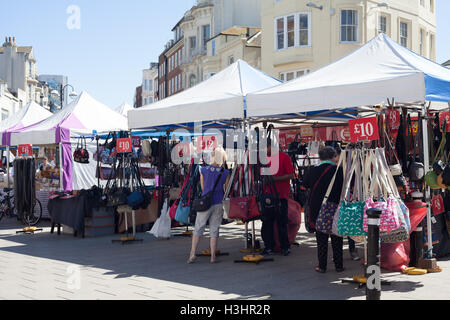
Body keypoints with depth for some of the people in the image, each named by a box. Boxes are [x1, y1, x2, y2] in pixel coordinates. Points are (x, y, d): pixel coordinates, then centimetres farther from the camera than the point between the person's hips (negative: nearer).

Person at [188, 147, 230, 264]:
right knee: (214, 230, 7)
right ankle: (213, 256, 8)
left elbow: (203, 188, 10)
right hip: (218, 203, 0)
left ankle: (192, 254, -1)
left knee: (198, 228, 7)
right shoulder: (226, 173, -2)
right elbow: (227, 190, 5)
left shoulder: (203, 170, 0)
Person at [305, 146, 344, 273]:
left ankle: (322, 266, 10)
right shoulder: (339, 171, -11)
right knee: (337, 238, 11)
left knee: (321, 239, 8)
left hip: (318, 210, 1)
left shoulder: (313, 171, -5)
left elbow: (306, 183, 13)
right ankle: (339, 265, 17)